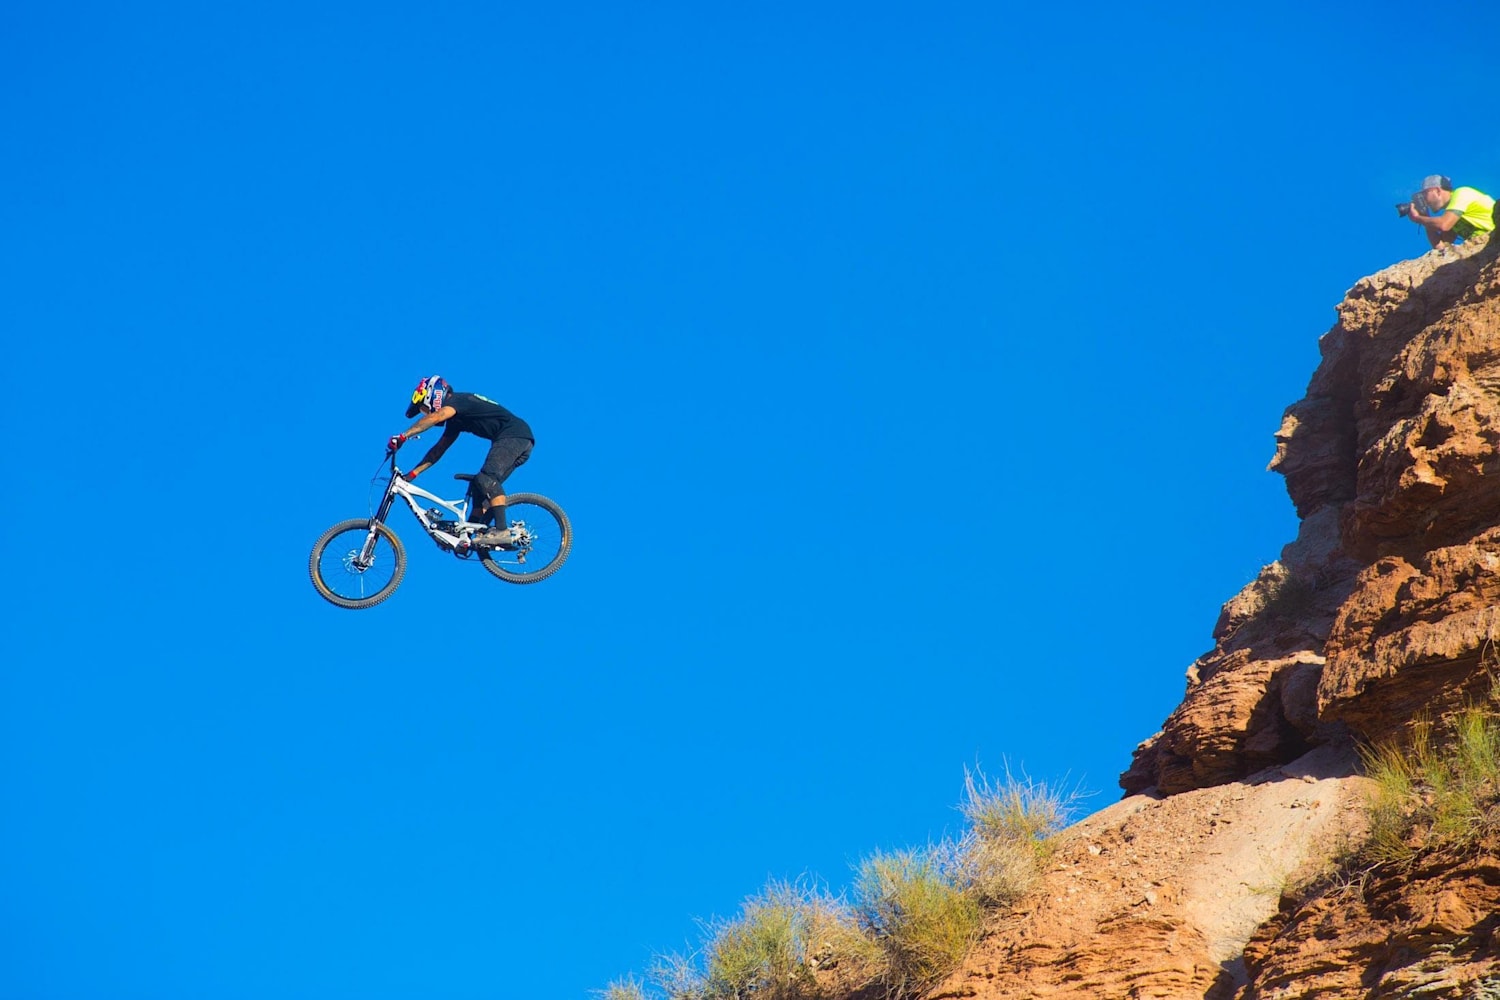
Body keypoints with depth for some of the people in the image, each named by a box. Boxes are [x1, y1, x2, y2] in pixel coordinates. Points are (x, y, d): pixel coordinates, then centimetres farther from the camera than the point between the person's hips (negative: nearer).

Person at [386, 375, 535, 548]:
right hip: (521, 442, 11)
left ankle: (502, 531, -30)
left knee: (486, 479, -23)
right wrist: (412, 474, 17)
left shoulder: (458, 400, -7)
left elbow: (435, 417, -27)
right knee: (478, 486, 10)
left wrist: (403, 436, -32)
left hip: (515, 435, -11)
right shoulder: (455, 419, 21)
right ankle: (474, 536, 6)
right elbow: (438, 450, 22)